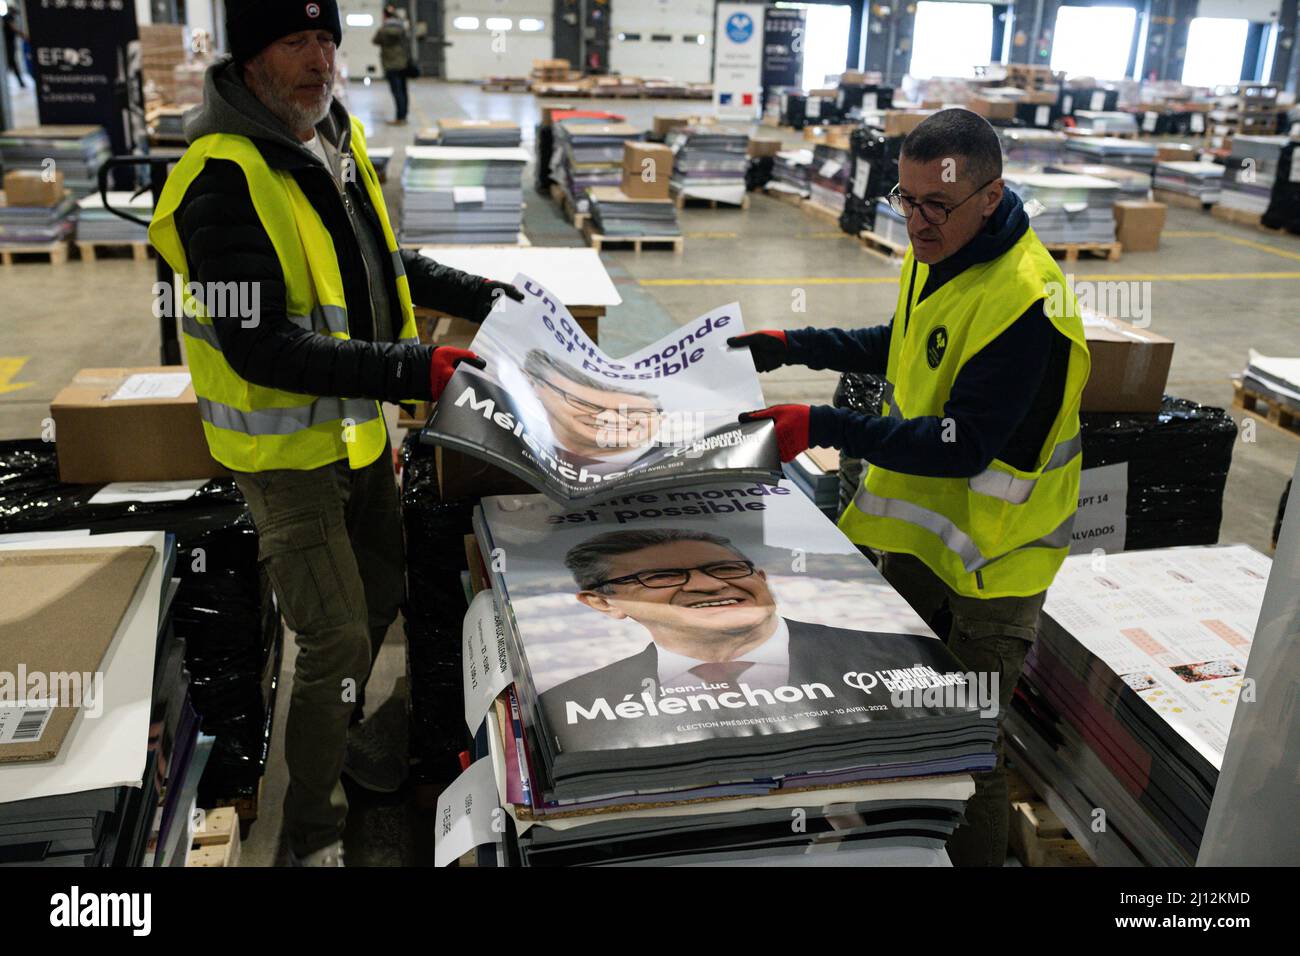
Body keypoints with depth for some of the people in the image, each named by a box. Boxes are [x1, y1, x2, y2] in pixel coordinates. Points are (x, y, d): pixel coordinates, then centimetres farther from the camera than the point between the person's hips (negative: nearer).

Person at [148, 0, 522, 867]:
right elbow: (258, 348, -29)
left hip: (360, 432, 9)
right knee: (337, 639, -4)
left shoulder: (338, 139, 2)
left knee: (381, 595, 22)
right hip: (286, 452, -8)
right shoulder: (225, 179, -24)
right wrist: (411, 369, -33)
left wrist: (478, 295, 7)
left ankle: (335, 733, 47)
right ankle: (314, 827, 20)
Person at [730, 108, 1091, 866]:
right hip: (918, 525, 9)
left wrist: (825, 427, -35)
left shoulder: (1025, 302, -29)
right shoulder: (934, 253, 0)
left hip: (991, 553, -9)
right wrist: (792, 346, 6)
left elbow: (964, 447, -31)